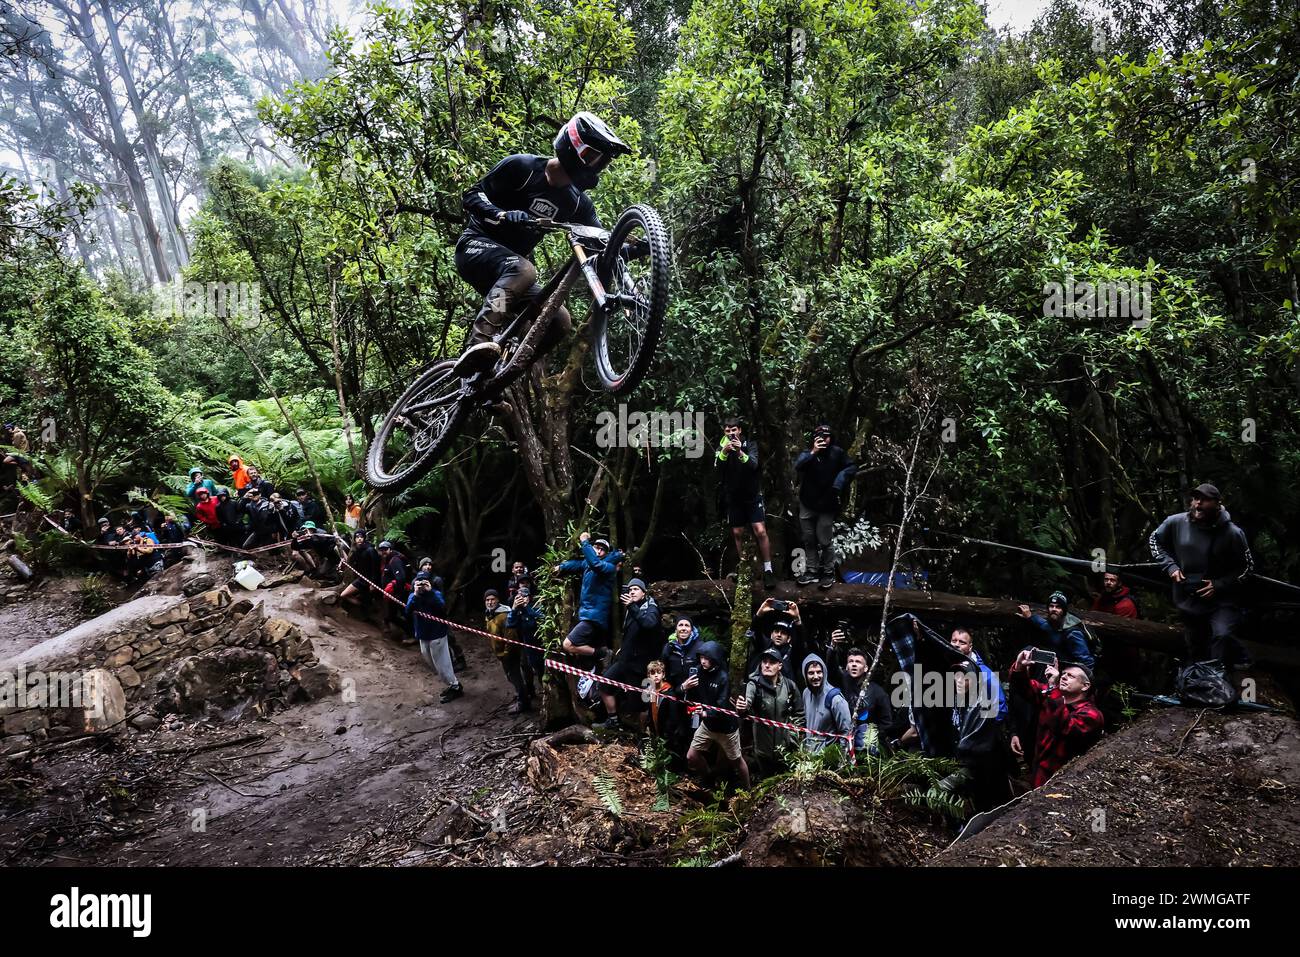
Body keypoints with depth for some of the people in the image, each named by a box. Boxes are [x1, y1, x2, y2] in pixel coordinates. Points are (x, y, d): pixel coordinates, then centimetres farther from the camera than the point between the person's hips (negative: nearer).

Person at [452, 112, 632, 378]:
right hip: (477, 246, -6)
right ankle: (477, 347, -51)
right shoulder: (522, 166, -11)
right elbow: (471, 195, -11)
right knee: (523, 269, -38)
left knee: (559, 321, -13)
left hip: (511, 266, 6)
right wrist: (503, 215, -31)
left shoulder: (578, 202, 4)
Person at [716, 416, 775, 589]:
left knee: (760, 531, -12)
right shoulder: (722, 448, 1)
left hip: (753, 495, -3)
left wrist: (740, 453, -41)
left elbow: (753, 464, -22)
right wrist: (724, 452, -37)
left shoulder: (750, 445, -4)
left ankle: (768, 570, -8)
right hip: (734, 497, 3)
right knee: (737, 533, 6)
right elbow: (717, 466, -17)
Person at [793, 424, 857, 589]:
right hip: (807, 505, 3)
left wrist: (839, 482, -19)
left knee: (824, 541, 0)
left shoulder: (837, 453, -7)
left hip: (827, 506, -3)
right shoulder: (808, 452, -3)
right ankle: (811, 571, 23)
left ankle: (829, 573, 16)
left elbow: (852, 468, -5)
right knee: (809, 540, 11)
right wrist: (813, 453, -31)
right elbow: (798, 466, -21)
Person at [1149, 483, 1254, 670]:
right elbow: (1154, 540, 10)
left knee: (1223, 635, -30)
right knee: (1197, 653, 16)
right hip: (1188, 600, 3)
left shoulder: (1232, 533, -13)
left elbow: (1247, 567, -3)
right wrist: (1170, 566, -3)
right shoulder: (1176, 522, -8)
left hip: (1222, 601, -3)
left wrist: (1219, 585, -15)